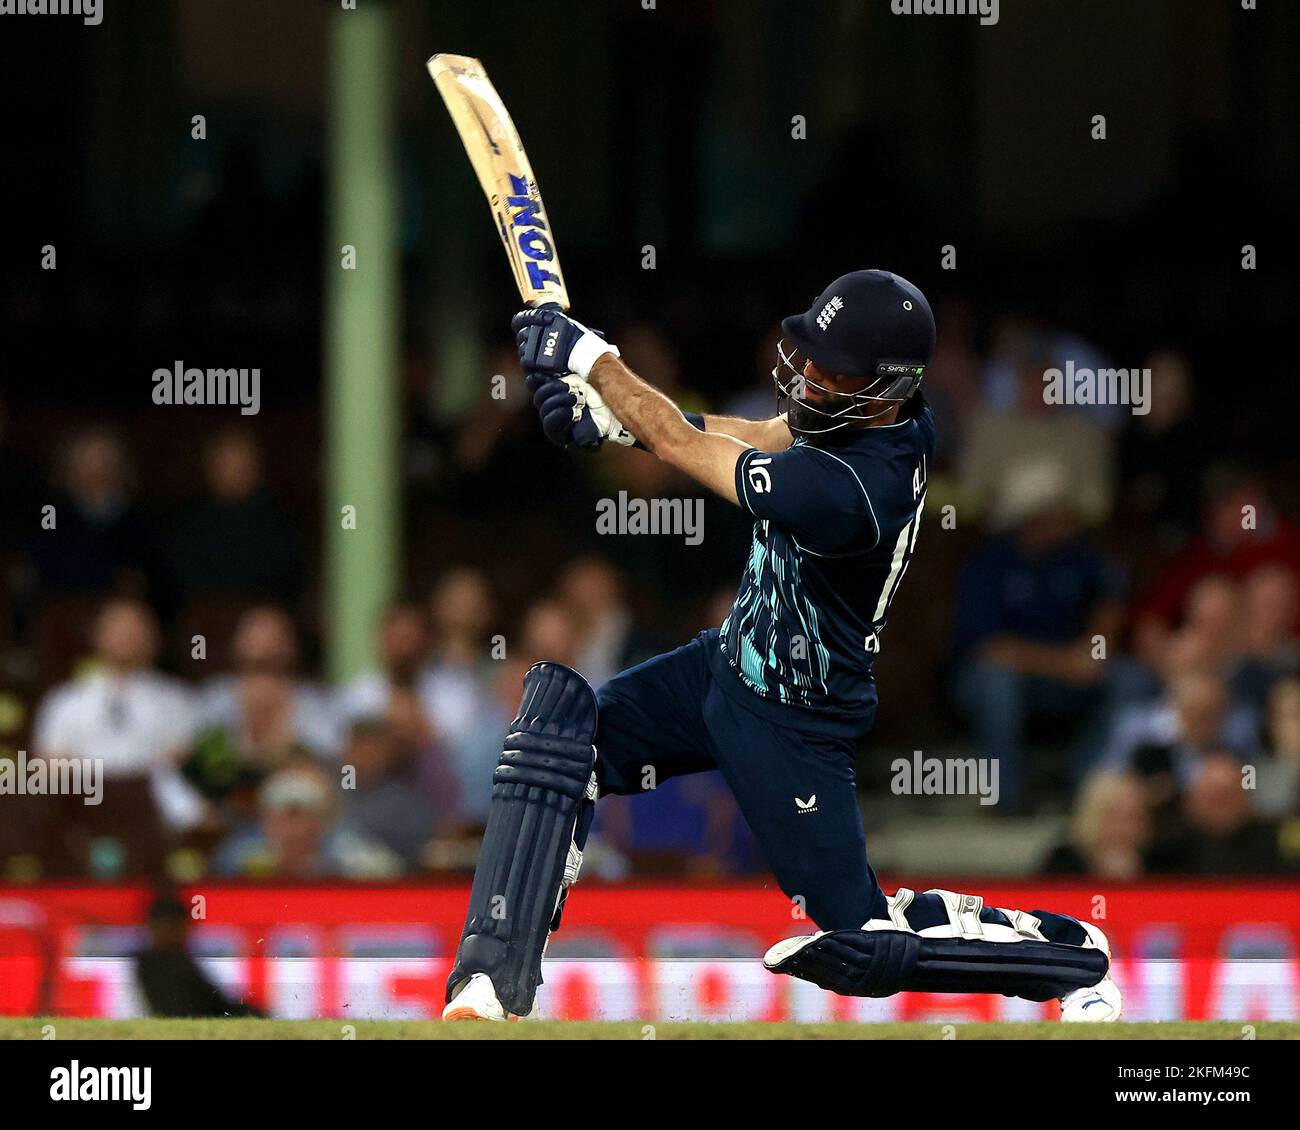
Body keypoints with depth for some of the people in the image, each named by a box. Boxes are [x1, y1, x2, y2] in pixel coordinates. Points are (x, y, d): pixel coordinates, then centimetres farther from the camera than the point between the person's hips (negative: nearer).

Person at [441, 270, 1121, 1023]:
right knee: (557, 735, -6)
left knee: (866, 951, 1)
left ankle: (1070, 952, 22)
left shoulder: (850, 487, -35)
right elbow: (753, 437, 6)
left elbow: (682, 449, -24)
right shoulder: (902, 418, -9)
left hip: (792, 726, -9)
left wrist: (591, 358, -11)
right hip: (731, 660, 9)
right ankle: (491, 987, -5)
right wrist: (607, 415, -6)